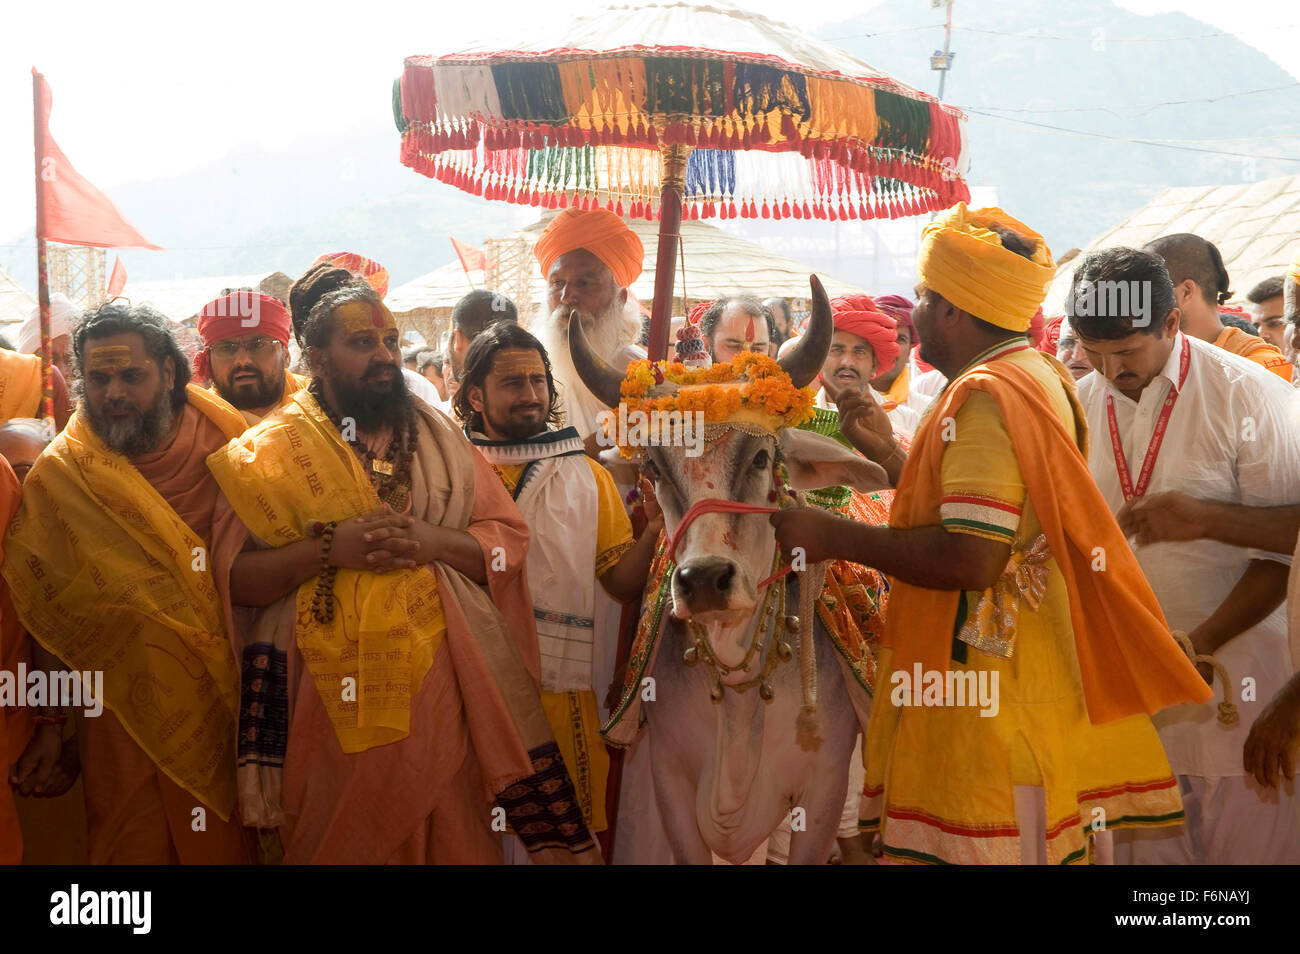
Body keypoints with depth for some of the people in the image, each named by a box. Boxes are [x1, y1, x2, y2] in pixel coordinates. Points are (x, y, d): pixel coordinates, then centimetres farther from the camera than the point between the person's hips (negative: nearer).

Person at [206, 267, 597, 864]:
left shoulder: (434, 435, 10)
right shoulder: (271, 450, 2)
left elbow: (510, 541, 5)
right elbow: (235, 578, -6)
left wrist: (432, 540, -12)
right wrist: (327, 549, -18)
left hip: (438, 688, 2)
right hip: (331, 697, -2)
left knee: (450, 838, 8)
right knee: (340, 843, 6)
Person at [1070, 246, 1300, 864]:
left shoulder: (1247, 395, -9)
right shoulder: (1079, 405, 5)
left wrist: (1204, 641, -17)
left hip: (1231, 669, -4)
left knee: (1247, 843, 0)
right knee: (1143, 847, 7)